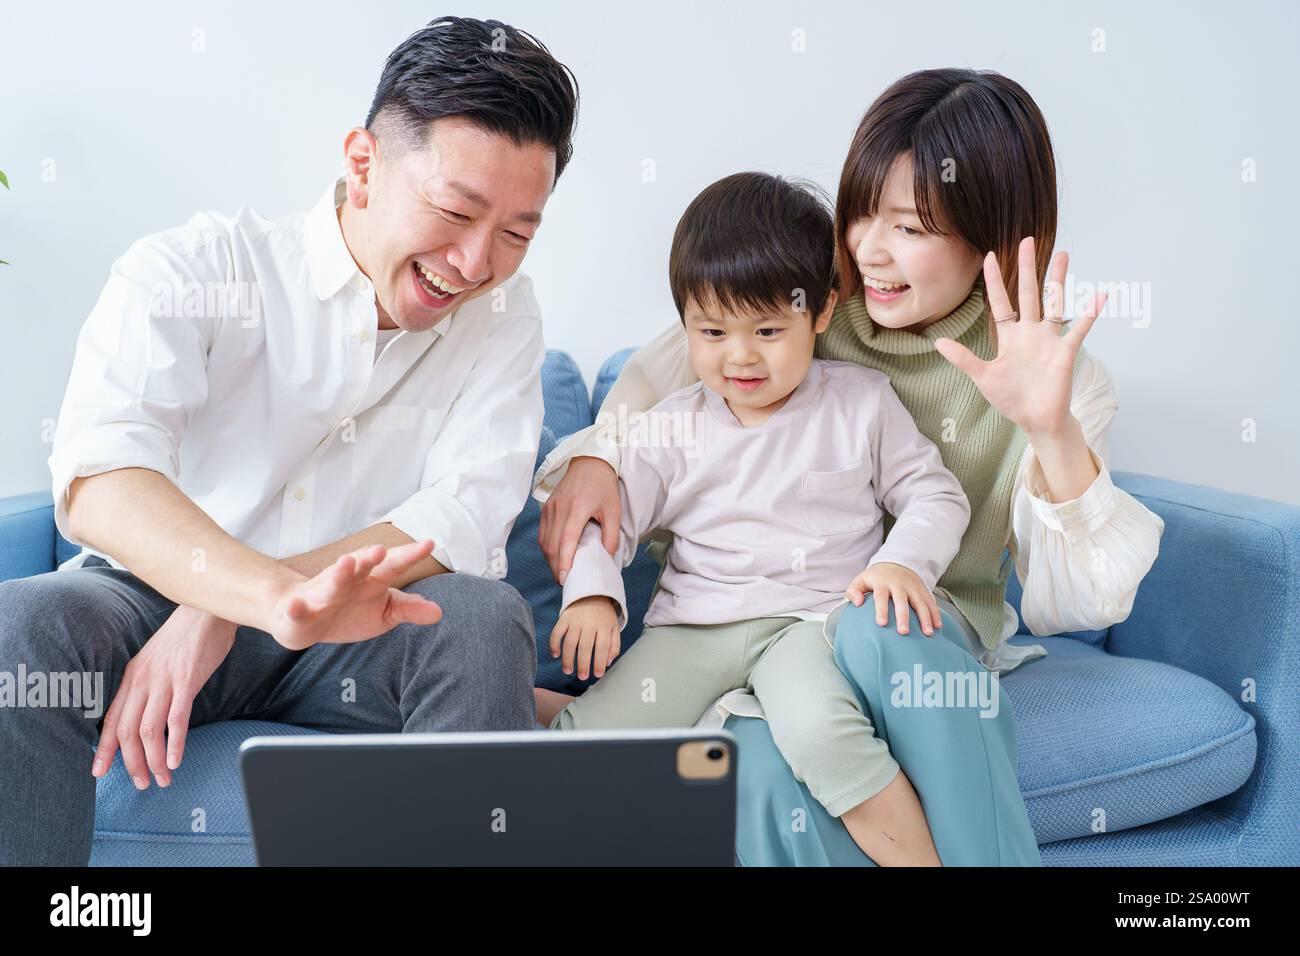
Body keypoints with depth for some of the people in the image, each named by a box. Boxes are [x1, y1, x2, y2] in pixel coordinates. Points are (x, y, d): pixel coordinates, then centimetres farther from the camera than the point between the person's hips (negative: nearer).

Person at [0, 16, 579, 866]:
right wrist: (278, 596, -45)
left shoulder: (503, 314, -1)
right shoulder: (196, 269, -9)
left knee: (483, 616, -28)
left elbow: (467, 523, -14)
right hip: (158, 602, -1)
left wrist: (220, 614, -23)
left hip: (352, 641, 1)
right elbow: (96, 482, -25)